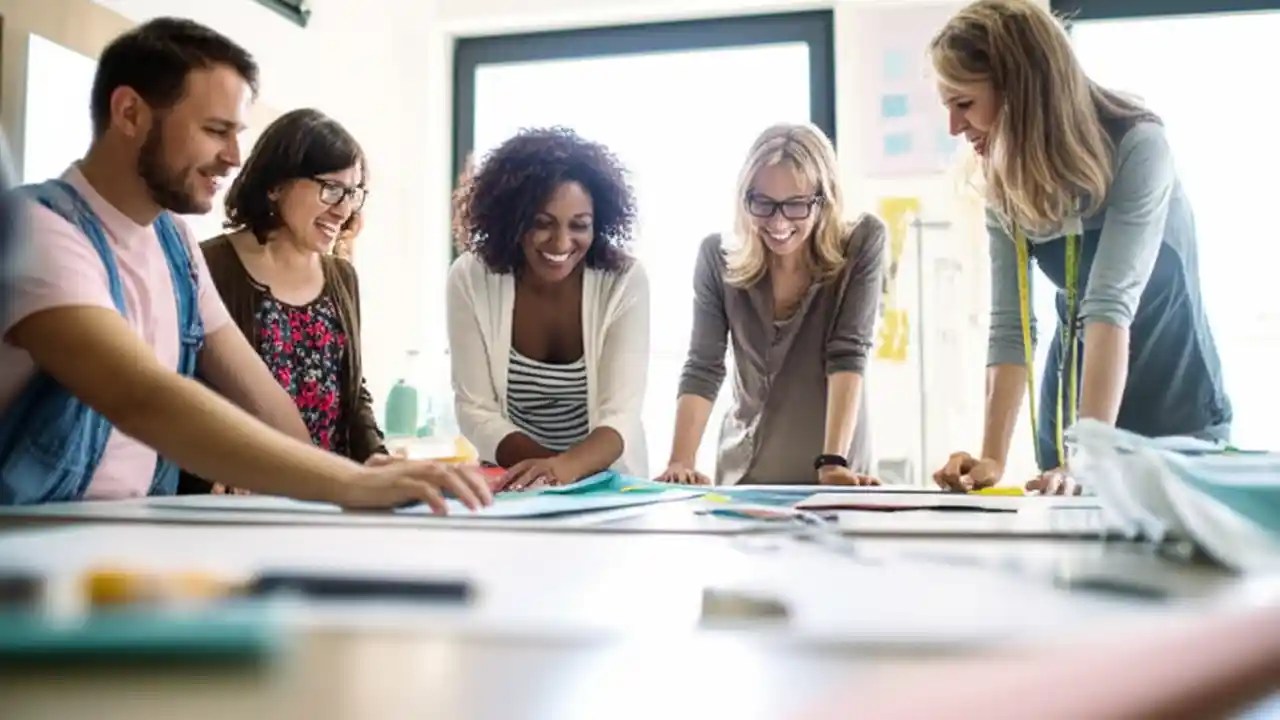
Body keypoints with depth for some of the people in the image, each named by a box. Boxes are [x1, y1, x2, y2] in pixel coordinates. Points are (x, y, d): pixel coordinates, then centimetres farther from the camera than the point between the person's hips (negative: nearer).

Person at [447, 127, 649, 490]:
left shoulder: (625, 280, -12)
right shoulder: (469, 279, -10)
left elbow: (621, 415, -17)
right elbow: (476, 410, -9)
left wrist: (567, 467, -36)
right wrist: (544, 467, -25)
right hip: (512, 481, 1)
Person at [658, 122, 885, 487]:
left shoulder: (862, 243, -7)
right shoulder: (718, 256, -3)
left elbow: (848, 354, -13)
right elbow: (703, 369, -7)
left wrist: (834, 463, -23)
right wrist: (680, 463, -20)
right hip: (743, 474, 0)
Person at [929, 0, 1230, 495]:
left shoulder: (1137, 145, -21)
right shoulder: (1004, 183, -6)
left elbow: (1111, 305, -31)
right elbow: (1009, 326, -12)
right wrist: (992, 458, -23)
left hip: (1175, 409, -4)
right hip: (1071, 411, 4)